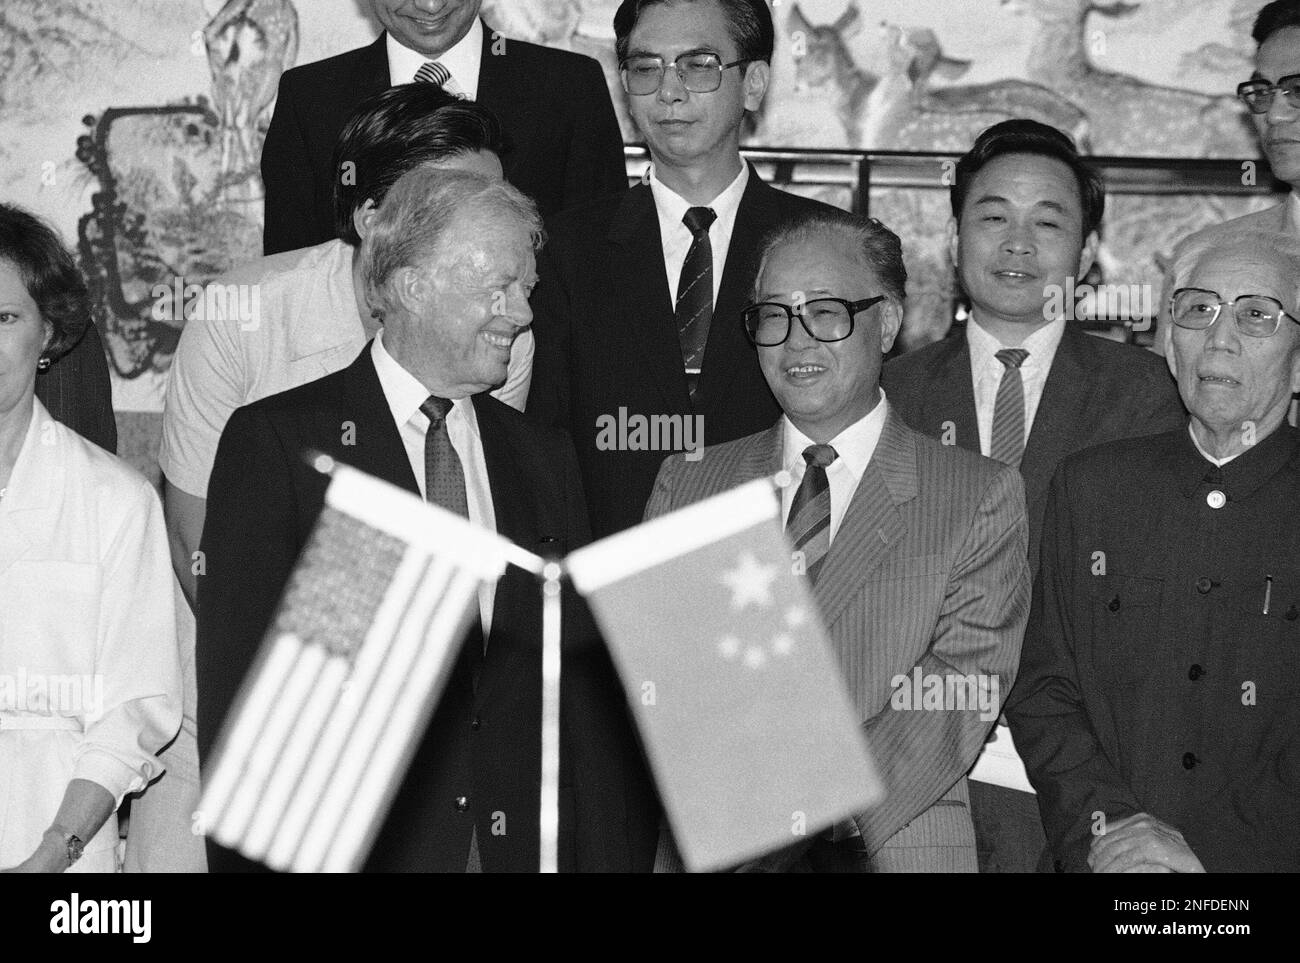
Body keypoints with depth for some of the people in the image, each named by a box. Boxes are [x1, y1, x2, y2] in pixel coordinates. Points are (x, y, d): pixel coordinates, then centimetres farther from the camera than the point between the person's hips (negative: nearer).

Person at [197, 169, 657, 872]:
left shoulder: (544, 457, 10)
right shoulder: (274, 440, -3)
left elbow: (589, 684, 8)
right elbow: (237, 678, -6)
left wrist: (608, 856, 0)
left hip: (529, 842, 4)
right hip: (350, 842, -4)